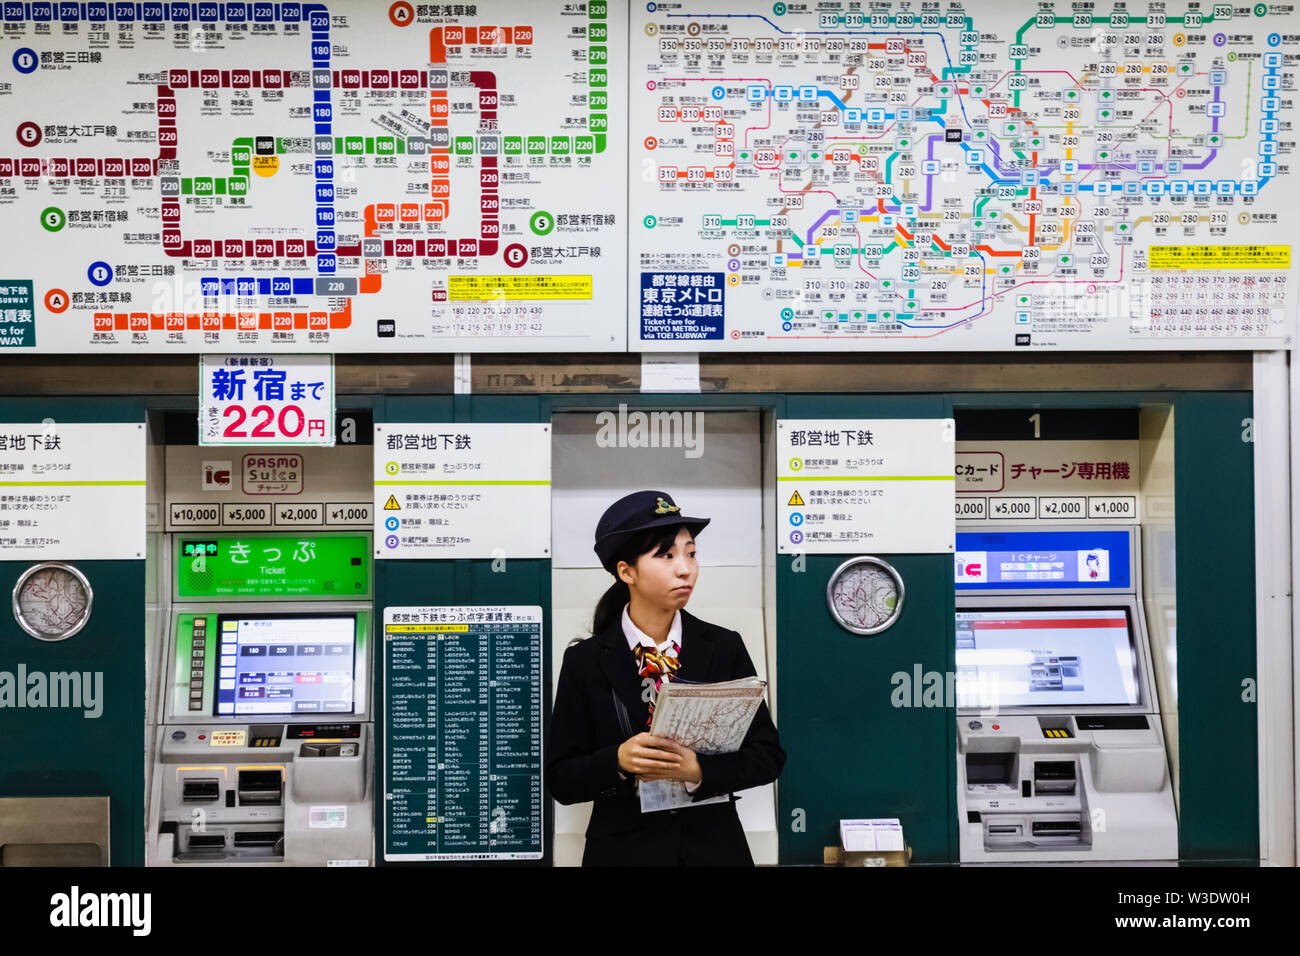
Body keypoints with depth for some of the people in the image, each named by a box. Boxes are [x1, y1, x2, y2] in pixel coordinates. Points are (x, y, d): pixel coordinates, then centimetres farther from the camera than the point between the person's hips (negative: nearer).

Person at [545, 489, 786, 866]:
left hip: (715, 847, 2)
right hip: (623, 849, -1)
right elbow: (560, 779, -5)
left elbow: (767, 755, -4)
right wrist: (618, 761, -23)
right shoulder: (585, 661, -5)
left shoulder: (725, 648, -2)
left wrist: (698, 770, -20)